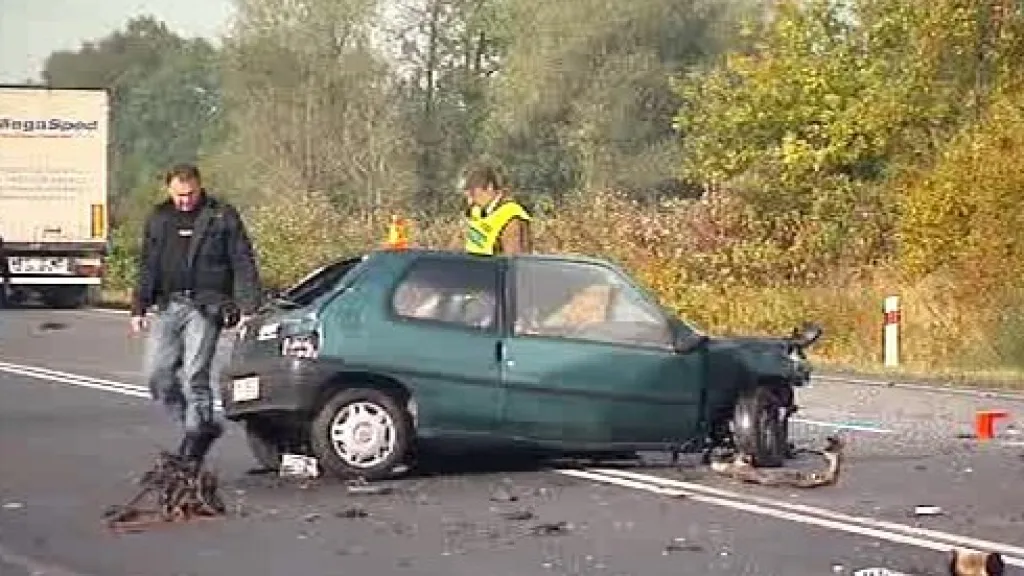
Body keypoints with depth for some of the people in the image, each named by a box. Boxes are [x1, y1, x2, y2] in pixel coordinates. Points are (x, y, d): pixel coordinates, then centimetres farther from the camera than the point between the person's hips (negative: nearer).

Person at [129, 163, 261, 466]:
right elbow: (148, 267, 19)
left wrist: (247, 307, -8)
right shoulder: (159, 218, 15)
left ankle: (193, 448, -1)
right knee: (157, 373, -1)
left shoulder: (222, 216, 1)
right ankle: (202, 426, 16)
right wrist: (139, 307, 12)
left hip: (205, 307, -5)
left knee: (194, 376, -9)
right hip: (168, 307, 5)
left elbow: (244, 264, 0)